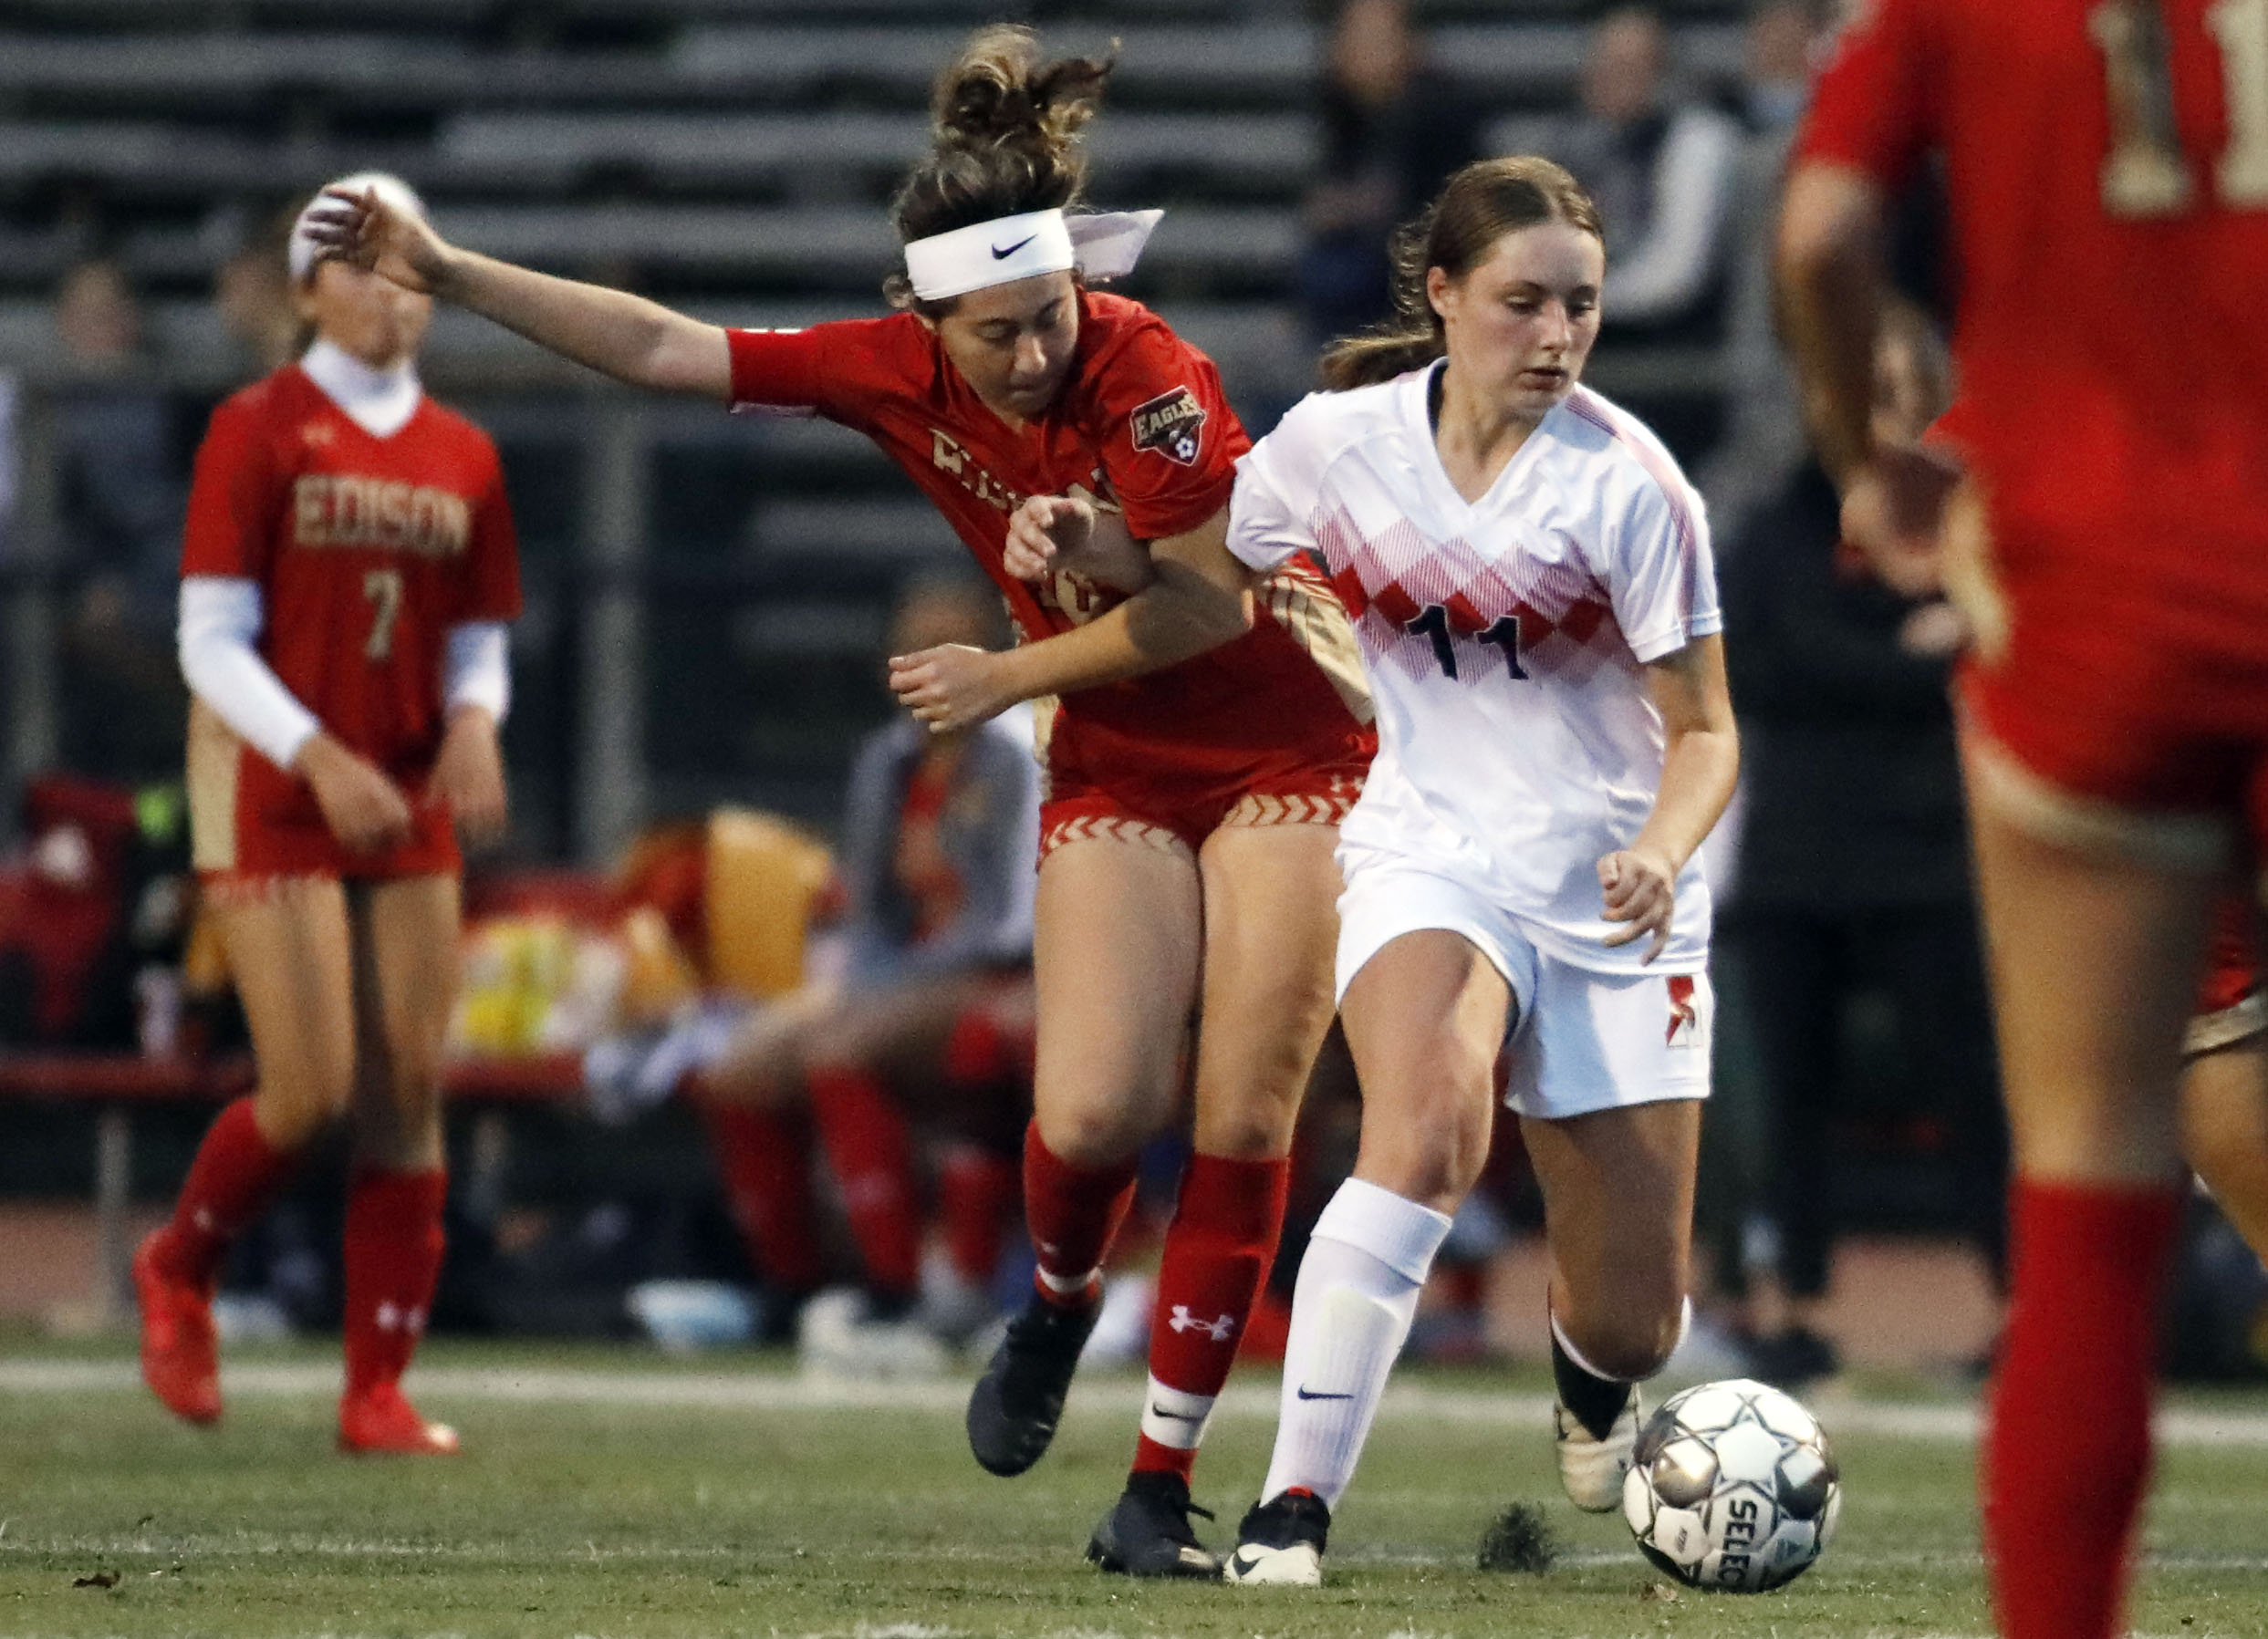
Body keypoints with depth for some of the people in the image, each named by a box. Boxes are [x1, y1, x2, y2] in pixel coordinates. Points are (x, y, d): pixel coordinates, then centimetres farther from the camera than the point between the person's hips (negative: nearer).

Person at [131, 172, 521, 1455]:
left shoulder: (464, 457, 9)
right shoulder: (258, 432, -5)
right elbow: (211, 642, -9)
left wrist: (473, 724, -8)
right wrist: (321, 759, -21)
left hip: (408, 807, 5)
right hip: (273, 797, -5)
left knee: (411, 1095, 0)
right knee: (310, 1093, -11)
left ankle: (380, 1391, 5)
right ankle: (179, 1271, 18)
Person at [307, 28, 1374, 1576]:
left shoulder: (1147, 372, -24)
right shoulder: (900, 372, -10)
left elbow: (1204, 602, -20)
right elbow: (668, 350, -5)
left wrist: (1011, 674, -13)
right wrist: (447, 273, -7)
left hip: (1284, 742, -3)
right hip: (1113, 771, 3)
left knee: (1243, 1120, -8)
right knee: (1095, 1110, -14)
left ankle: (1163, 1483, 0)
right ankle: (1059, 1304, 20)